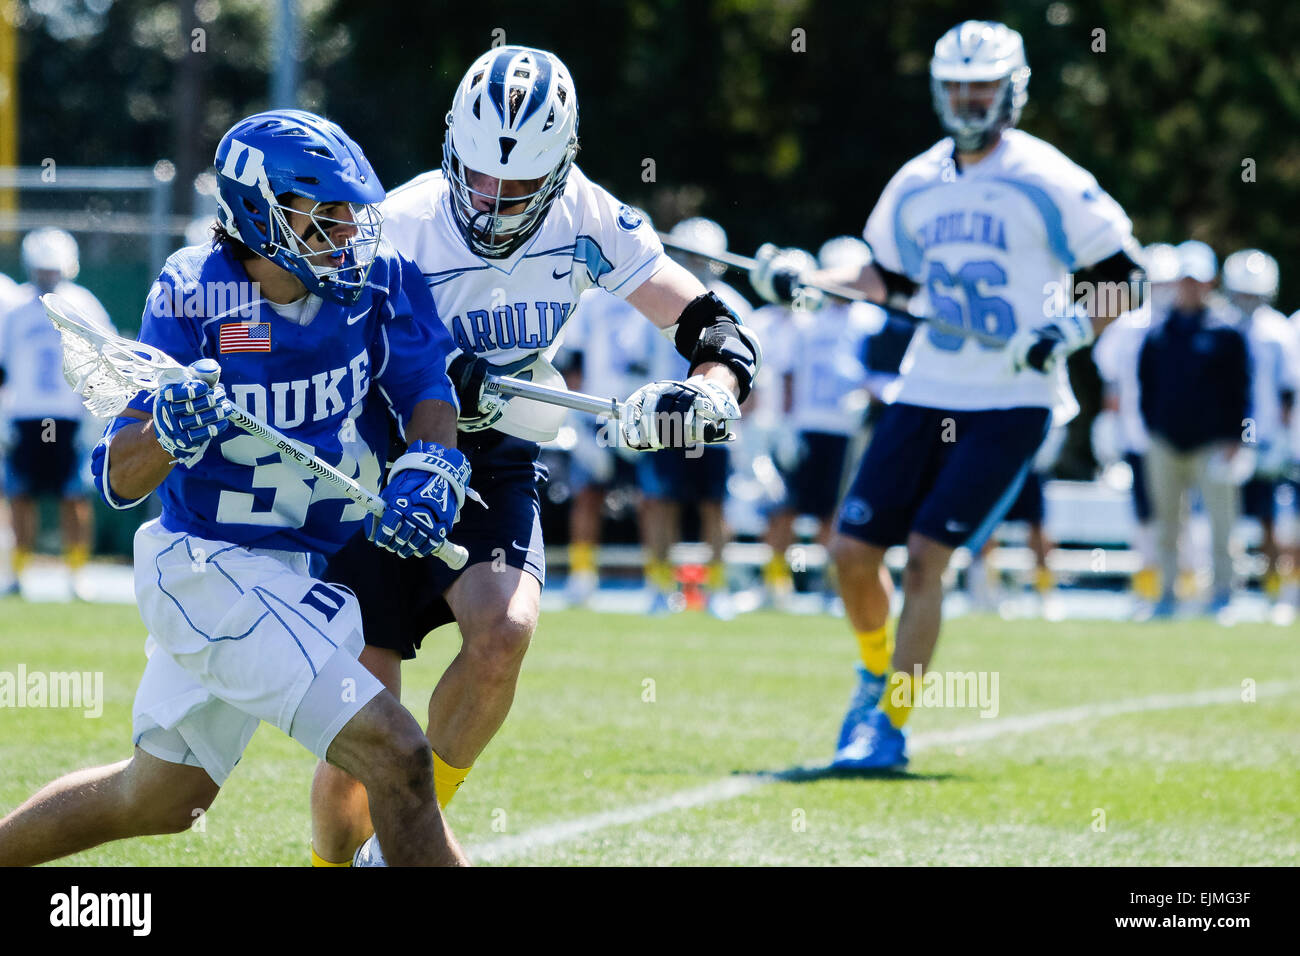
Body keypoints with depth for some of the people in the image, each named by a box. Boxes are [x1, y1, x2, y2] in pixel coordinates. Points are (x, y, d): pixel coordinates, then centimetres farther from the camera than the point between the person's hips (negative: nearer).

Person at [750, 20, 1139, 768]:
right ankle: (879, 672, 29)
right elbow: (890, 277, 26)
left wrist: (1072, 329, -19)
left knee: (926, 556, -13)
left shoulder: (1048, 183, -7)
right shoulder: (915, 187, 10)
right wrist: (804, 283, 13)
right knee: (853, 549, 1)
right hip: (925, 395, 5)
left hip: (1010, 405, -5)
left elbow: (1120, 277, -3)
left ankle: (890, 724, -4)